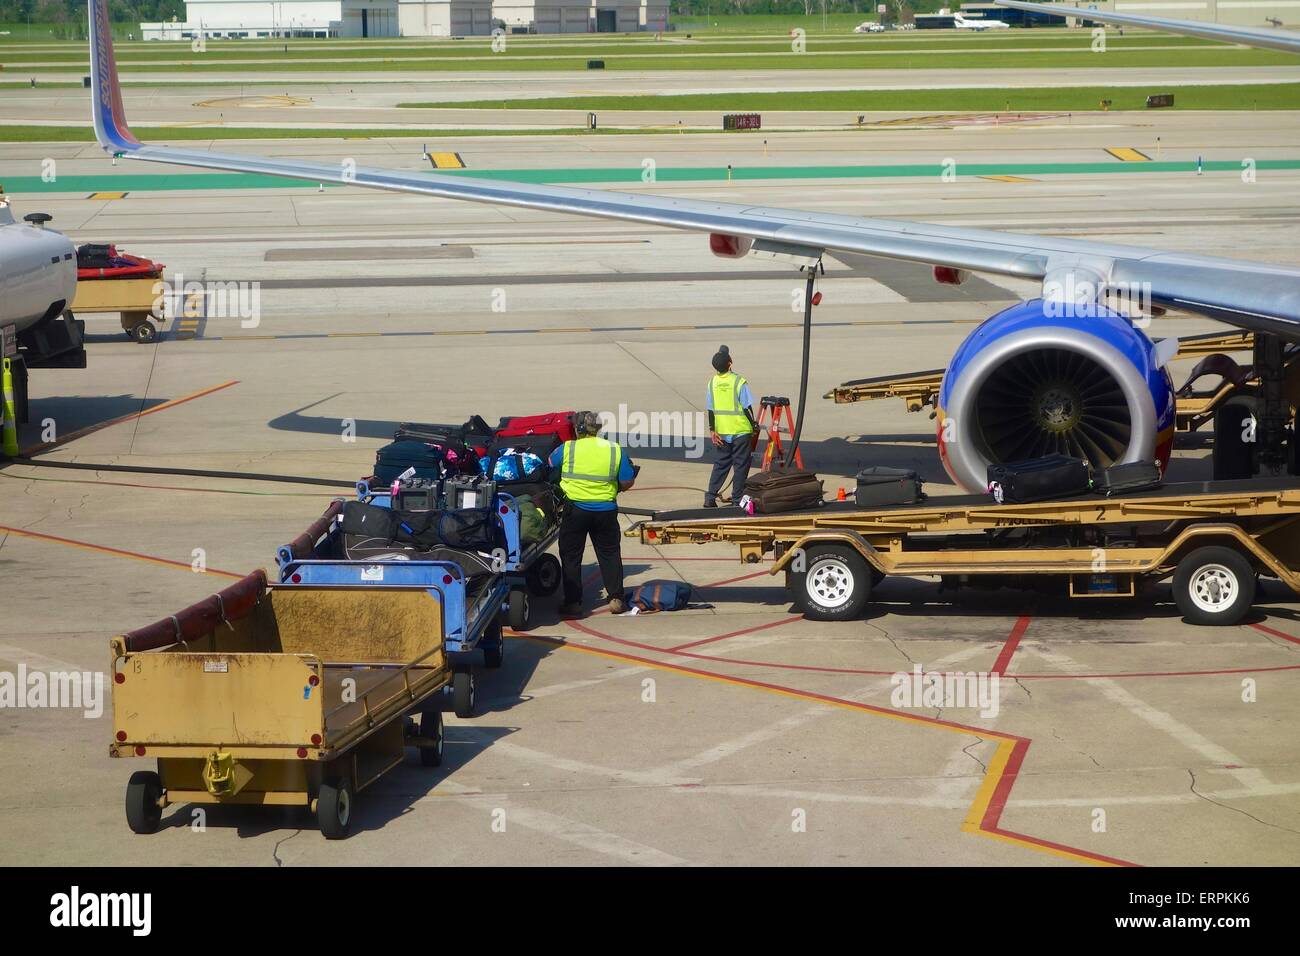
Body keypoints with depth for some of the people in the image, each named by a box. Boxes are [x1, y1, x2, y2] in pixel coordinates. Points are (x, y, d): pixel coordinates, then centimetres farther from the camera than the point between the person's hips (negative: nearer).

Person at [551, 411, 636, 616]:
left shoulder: (566, 449, -6)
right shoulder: (615, 450, -1)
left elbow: (549, 469, 8)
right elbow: (627, 482, 1)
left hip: (575, 510, -2)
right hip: (606, 511, 2)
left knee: (571, 556, 8)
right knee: (610, 554, 13)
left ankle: (573, 601, 6)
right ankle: (616, 598, 10)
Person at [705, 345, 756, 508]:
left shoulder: (712, 383, -1)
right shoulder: (739, 382, -14)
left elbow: (710, 409, 1)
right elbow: (747, 407, -11)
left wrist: (712, 430, 5)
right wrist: (754, 426, 1)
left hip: (721, 432, 5)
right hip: (741, 430, -4)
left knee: (721, 464, 14)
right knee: (741, 465, 4)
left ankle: (710, 497, 9)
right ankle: (737, 499, 4)